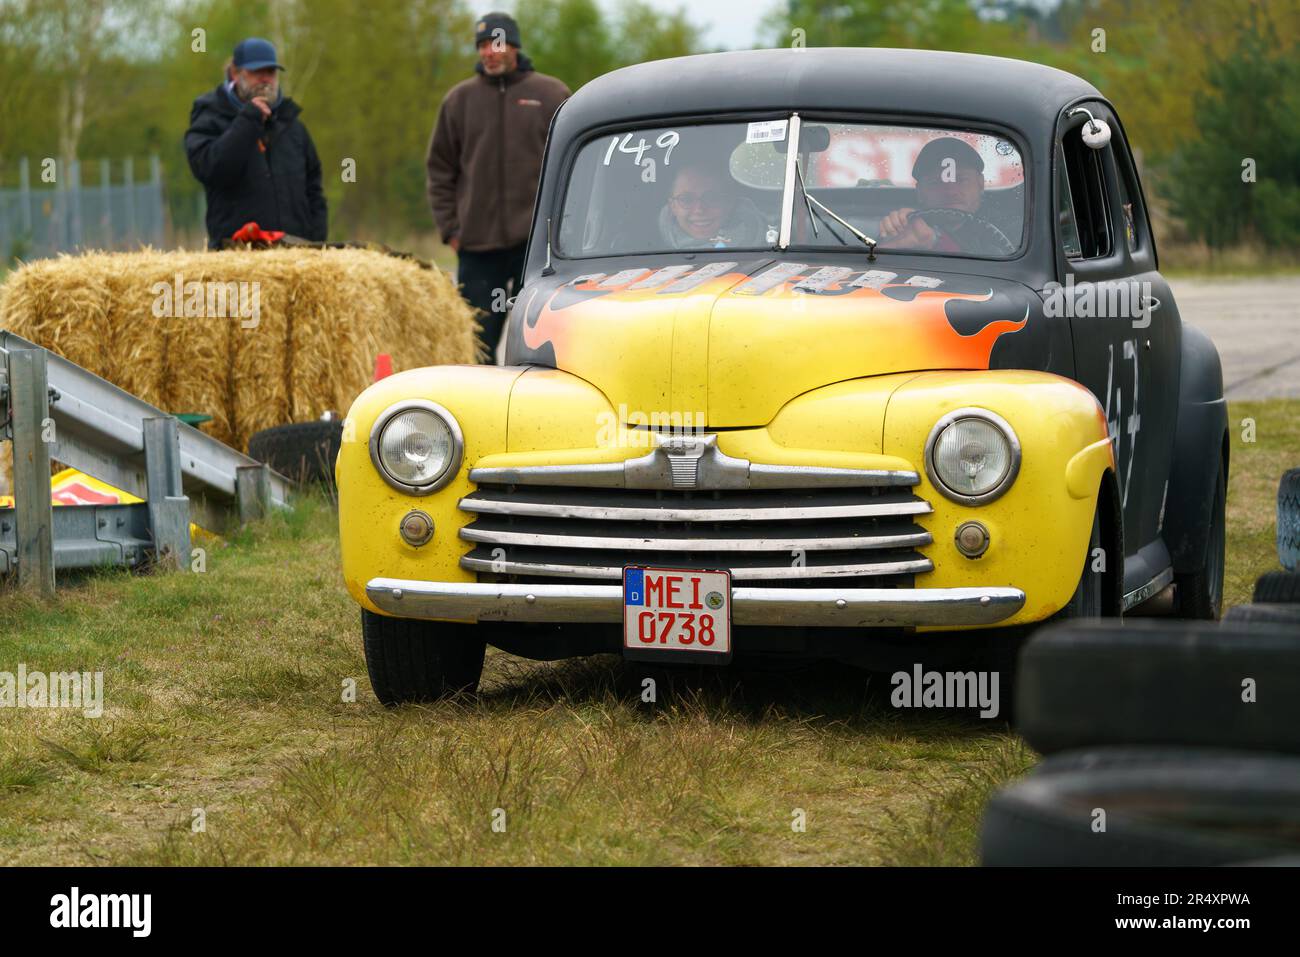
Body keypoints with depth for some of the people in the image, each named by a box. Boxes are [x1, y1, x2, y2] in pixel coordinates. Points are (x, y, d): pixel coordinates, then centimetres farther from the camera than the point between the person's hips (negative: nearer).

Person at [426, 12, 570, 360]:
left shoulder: (550, 95, 3)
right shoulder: (460, 99, 9)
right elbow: (440, 169, 13)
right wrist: (449, 229, 4)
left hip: (538, 241, -2)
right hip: (477, 245, 2)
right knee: (477, 342, 2)